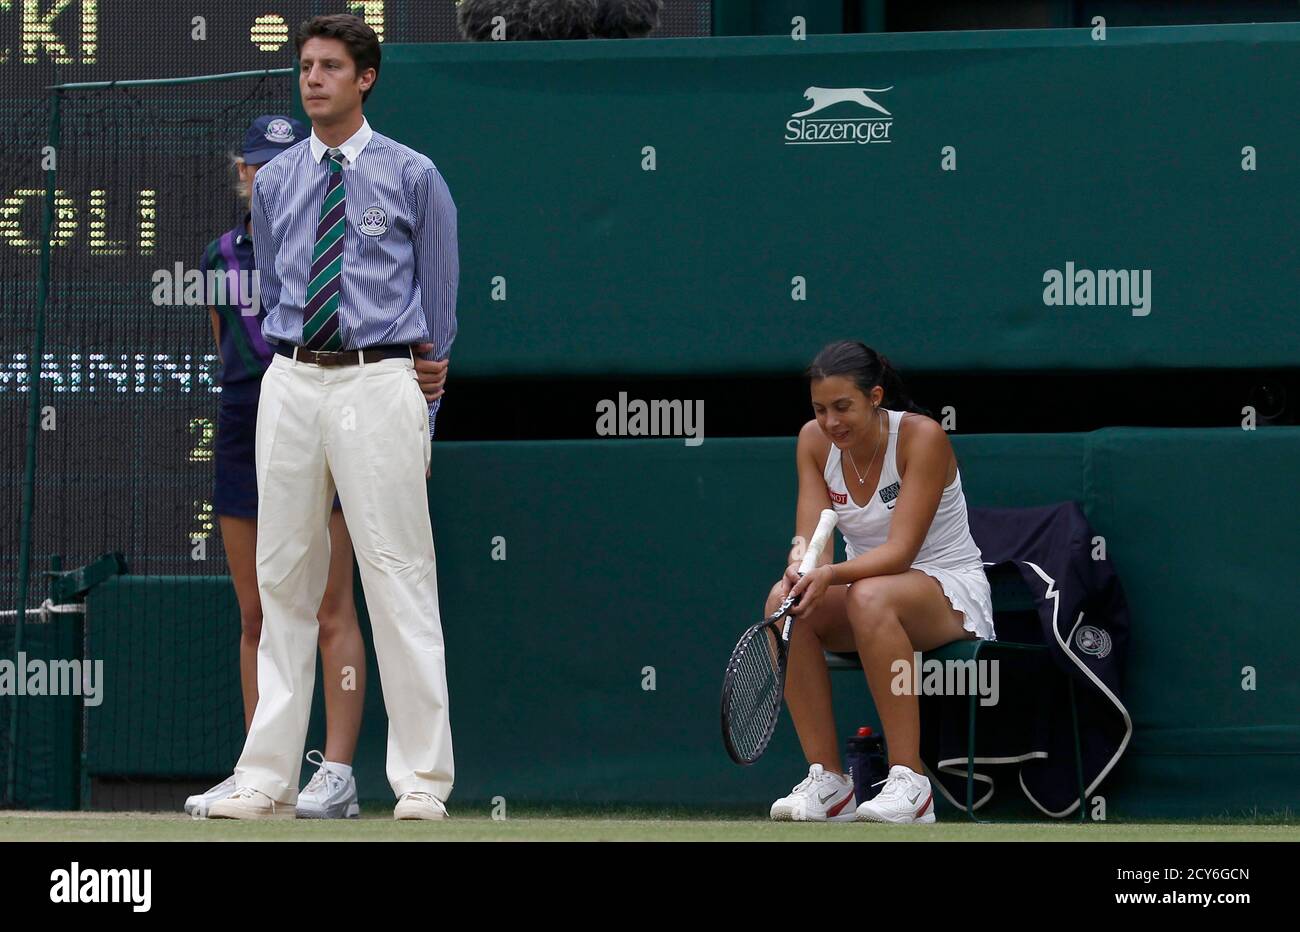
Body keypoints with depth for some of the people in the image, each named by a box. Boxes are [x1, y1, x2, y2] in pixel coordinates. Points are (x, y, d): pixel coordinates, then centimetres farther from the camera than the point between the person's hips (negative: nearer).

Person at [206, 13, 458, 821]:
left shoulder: (412, 176, 3)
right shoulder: (276, 184, 13)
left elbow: (439, 302, 6)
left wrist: (419, 411, 5)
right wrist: (294, 376, 14)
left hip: (378, 379, -4)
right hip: (291, 383, 4)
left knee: (399, 577, -7)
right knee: (284, 580, 4)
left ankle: (423, 779, -5)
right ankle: (268, 776, 6)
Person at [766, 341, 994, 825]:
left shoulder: (922, 437, -19)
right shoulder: (814, 441, -3)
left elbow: (900, 551, -25)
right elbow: (810, 536, -11)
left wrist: (831, 574, -42)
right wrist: (800, 569, -35)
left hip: (949, 592, -5)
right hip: (869, 582, 5)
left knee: (870, 597, -39)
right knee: (783, 601, -26)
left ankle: (910, 783, -38)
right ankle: (827, 781, -24)